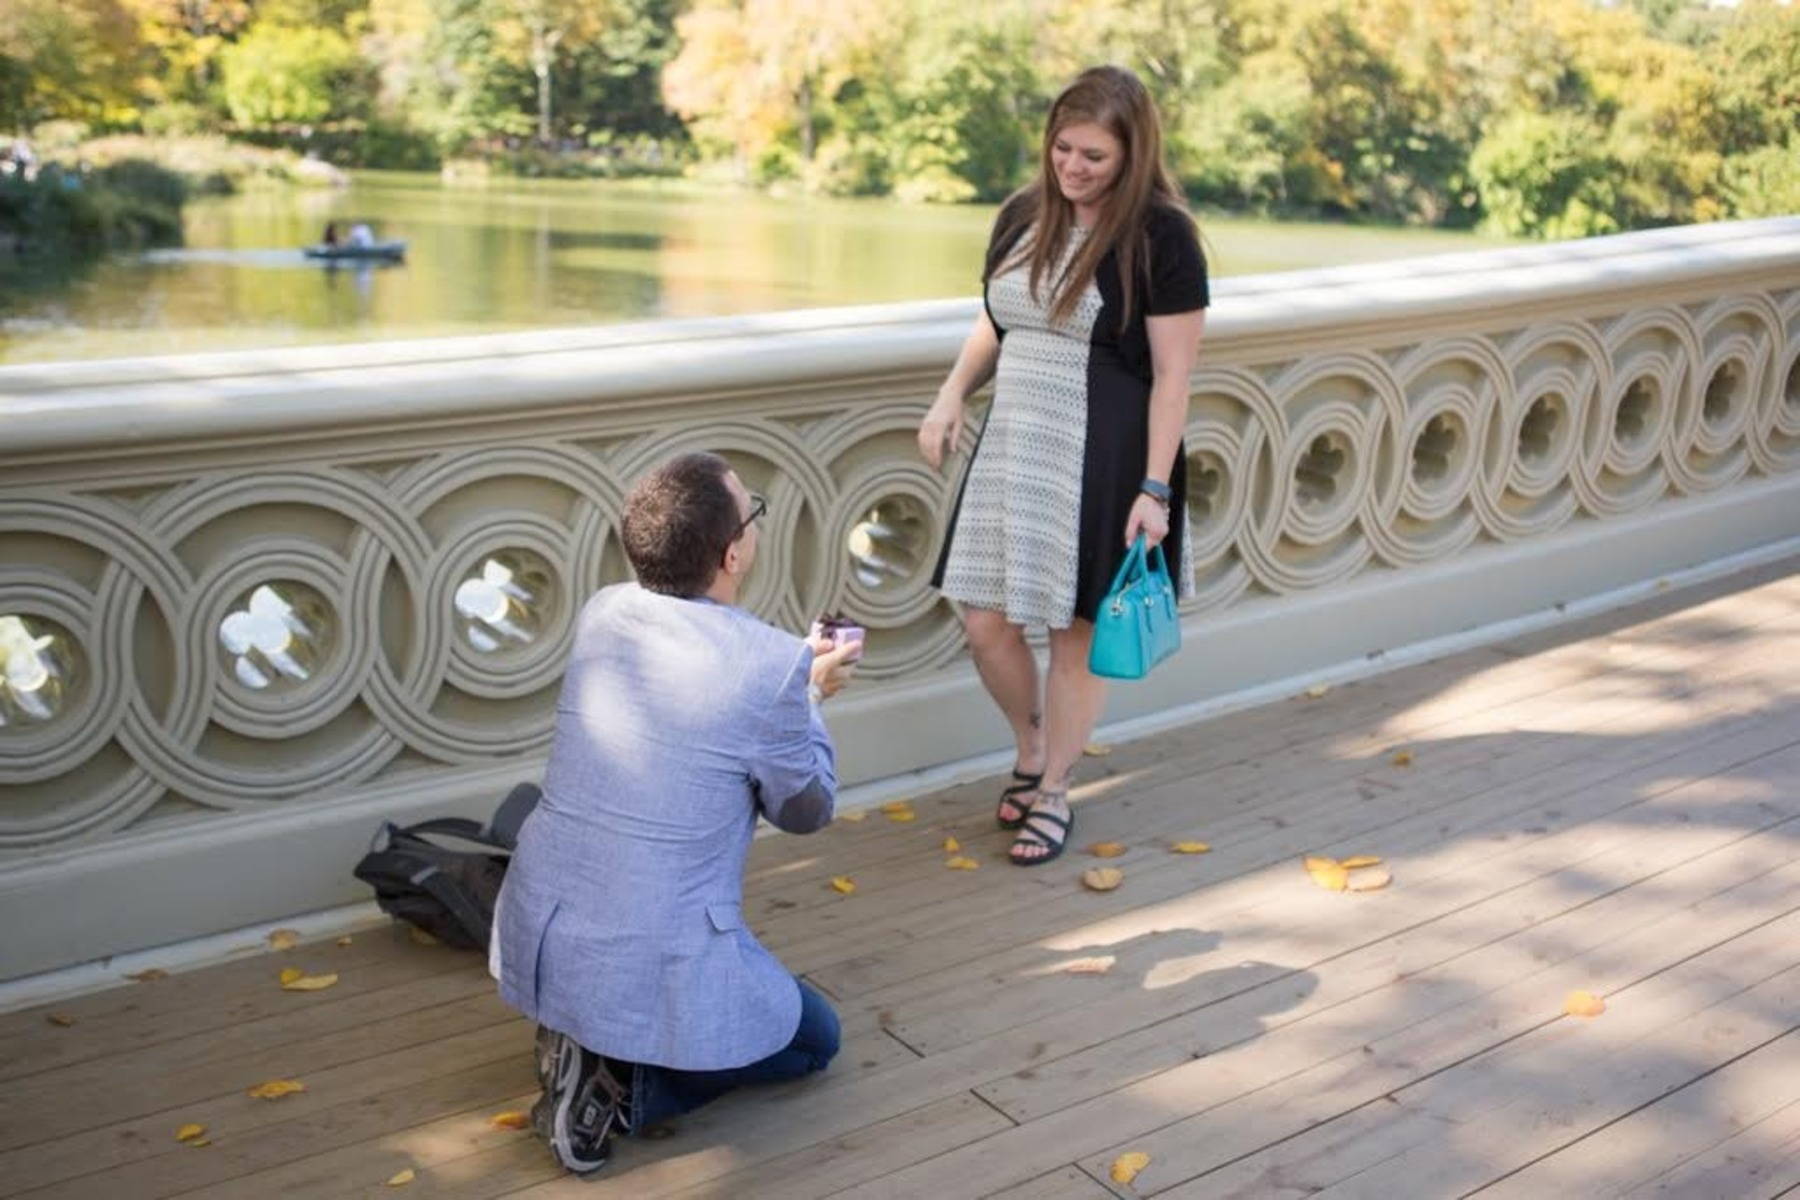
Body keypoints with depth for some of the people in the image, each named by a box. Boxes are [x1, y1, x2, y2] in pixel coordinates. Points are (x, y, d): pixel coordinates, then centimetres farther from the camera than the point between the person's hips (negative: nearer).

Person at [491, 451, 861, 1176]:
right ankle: (624, 1088, 0)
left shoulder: (600, 615, -1)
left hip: (534, 944, 6)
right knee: (816, 1039, 20)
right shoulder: (772, 666, -18)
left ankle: (580, 1036, 19)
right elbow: (806, 811, -1)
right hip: (656, 970, -6)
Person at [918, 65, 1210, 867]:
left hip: (1104, 461, -5)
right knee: (986, 623, 6)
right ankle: (1031, 750, 34)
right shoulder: (1022, 215, 7)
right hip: (1012, 446, 6)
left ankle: (1053, 794, 24)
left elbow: (1173, 374, -11)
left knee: (1078, 630, 5)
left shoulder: (1161, 235, -11)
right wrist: (953, 393, 2)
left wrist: (1155, 487, -15)